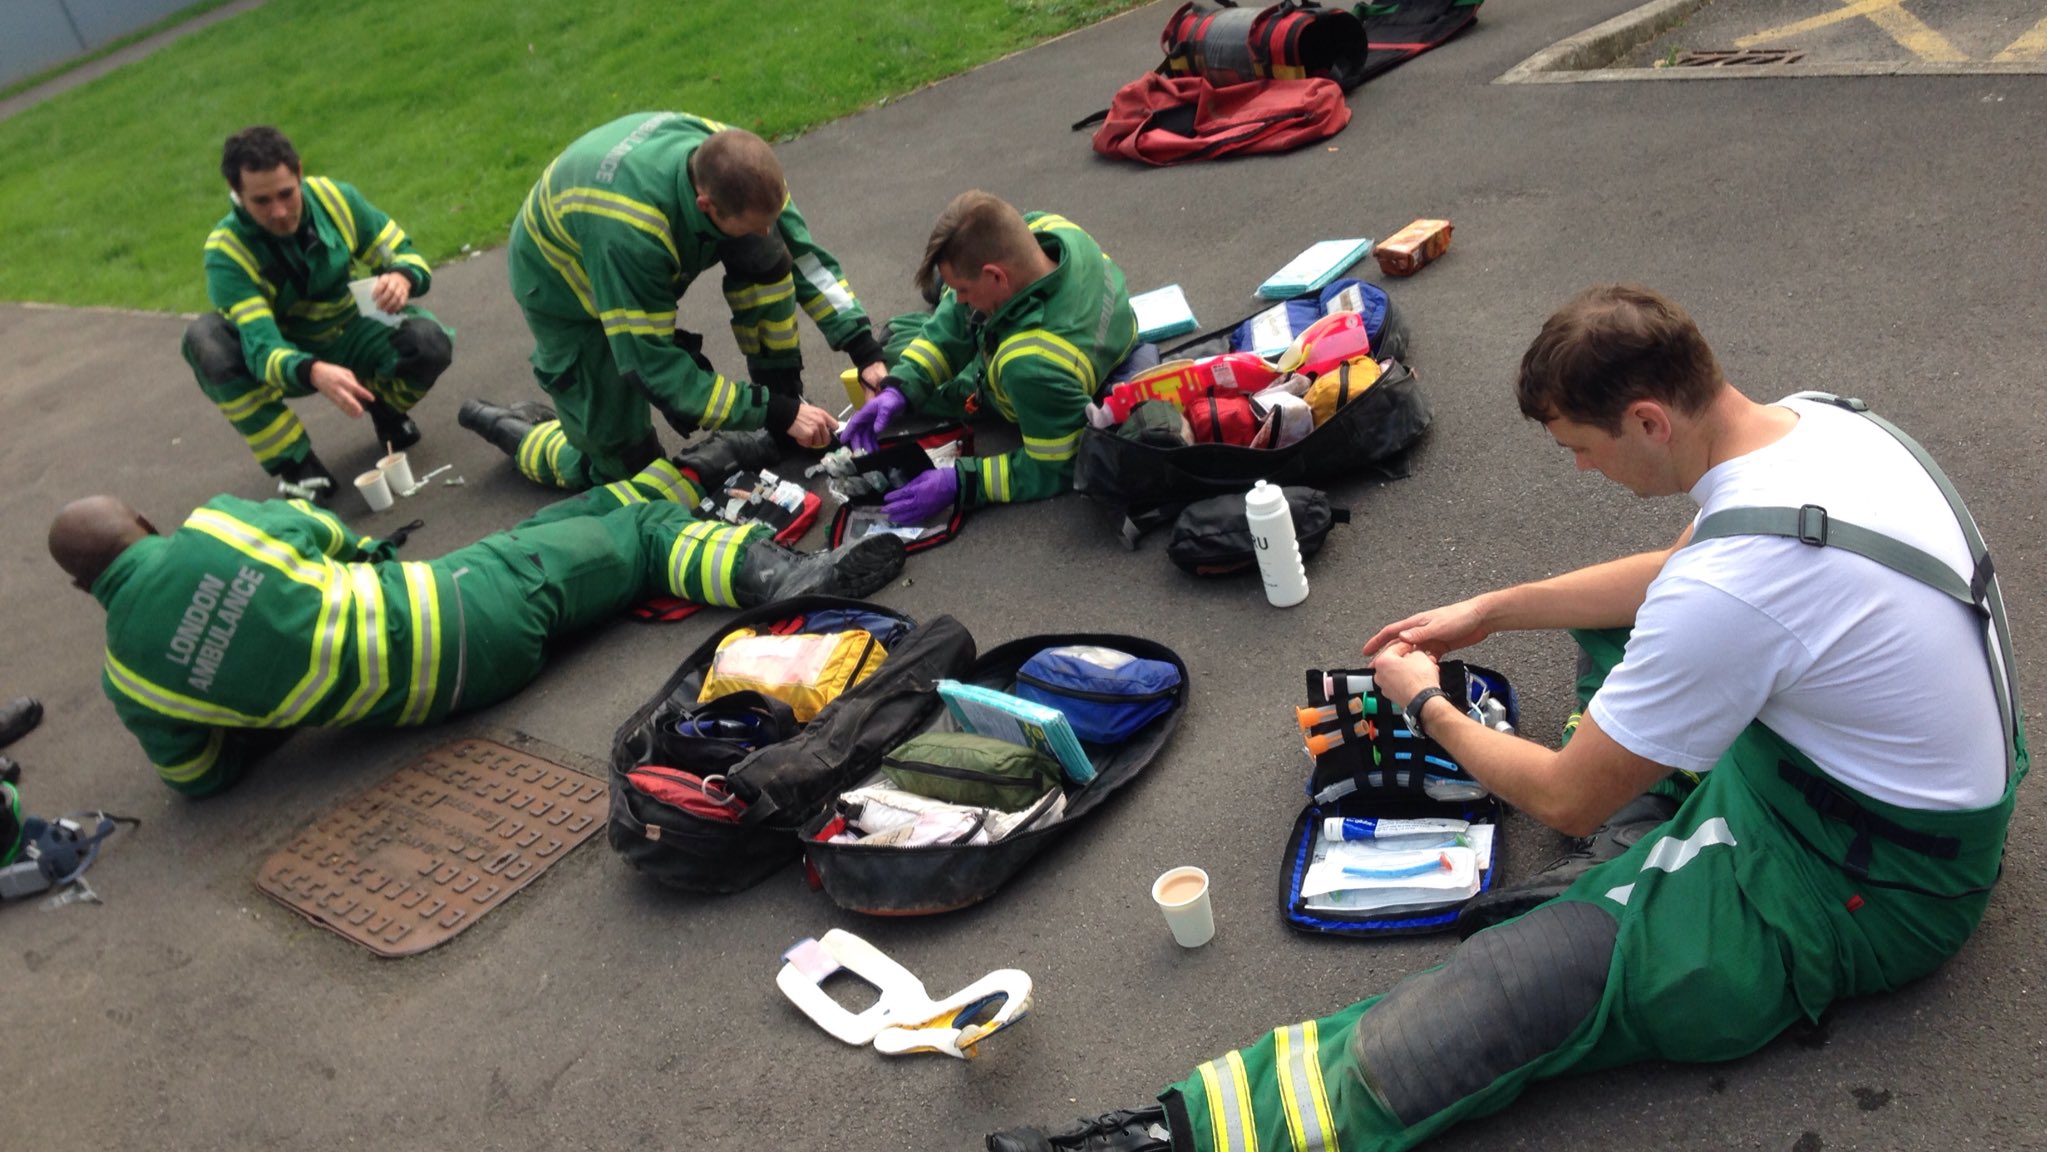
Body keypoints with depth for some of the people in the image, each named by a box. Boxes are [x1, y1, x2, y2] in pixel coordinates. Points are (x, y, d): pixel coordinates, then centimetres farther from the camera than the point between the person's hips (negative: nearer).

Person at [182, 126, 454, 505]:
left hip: (354, 333, 1)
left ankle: (385, 406, 7)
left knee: (430, 343, -30)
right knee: (205, 340, -32)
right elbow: (261, 347, -34)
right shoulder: (226, 250, -24)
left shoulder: (334, 197, -16)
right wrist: (315, 373, -57)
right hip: (287, 360, -1)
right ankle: (296, 466, -20)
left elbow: (405, 253, -7)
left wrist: (402, 278, -34)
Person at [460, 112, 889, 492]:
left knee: (765, 254, -22)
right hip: (568, 290, -5)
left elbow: (801, 251, -14)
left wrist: (865, 350, -22)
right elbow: (652, 366, -36)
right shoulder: (626, 229, -44)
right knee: (628, 466, -1)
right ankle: (508, 426, 22)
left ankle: (784, 395, -6)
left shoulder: (731, 159, -27)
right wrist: (773, 414, -35)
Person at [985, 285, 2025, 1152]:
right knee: (1615, 617, 24)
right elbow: (1671, 572, 15)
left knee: (1521, 984, -21)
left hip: (1872, 886, -10)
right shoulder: (1811, 416, -6)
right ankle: (1640, 873, 11)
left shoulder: (1731, 583, -34)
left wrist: (1429, 707, -3)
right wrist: (1492, 610, 12)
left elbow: (1565, 799, -20)